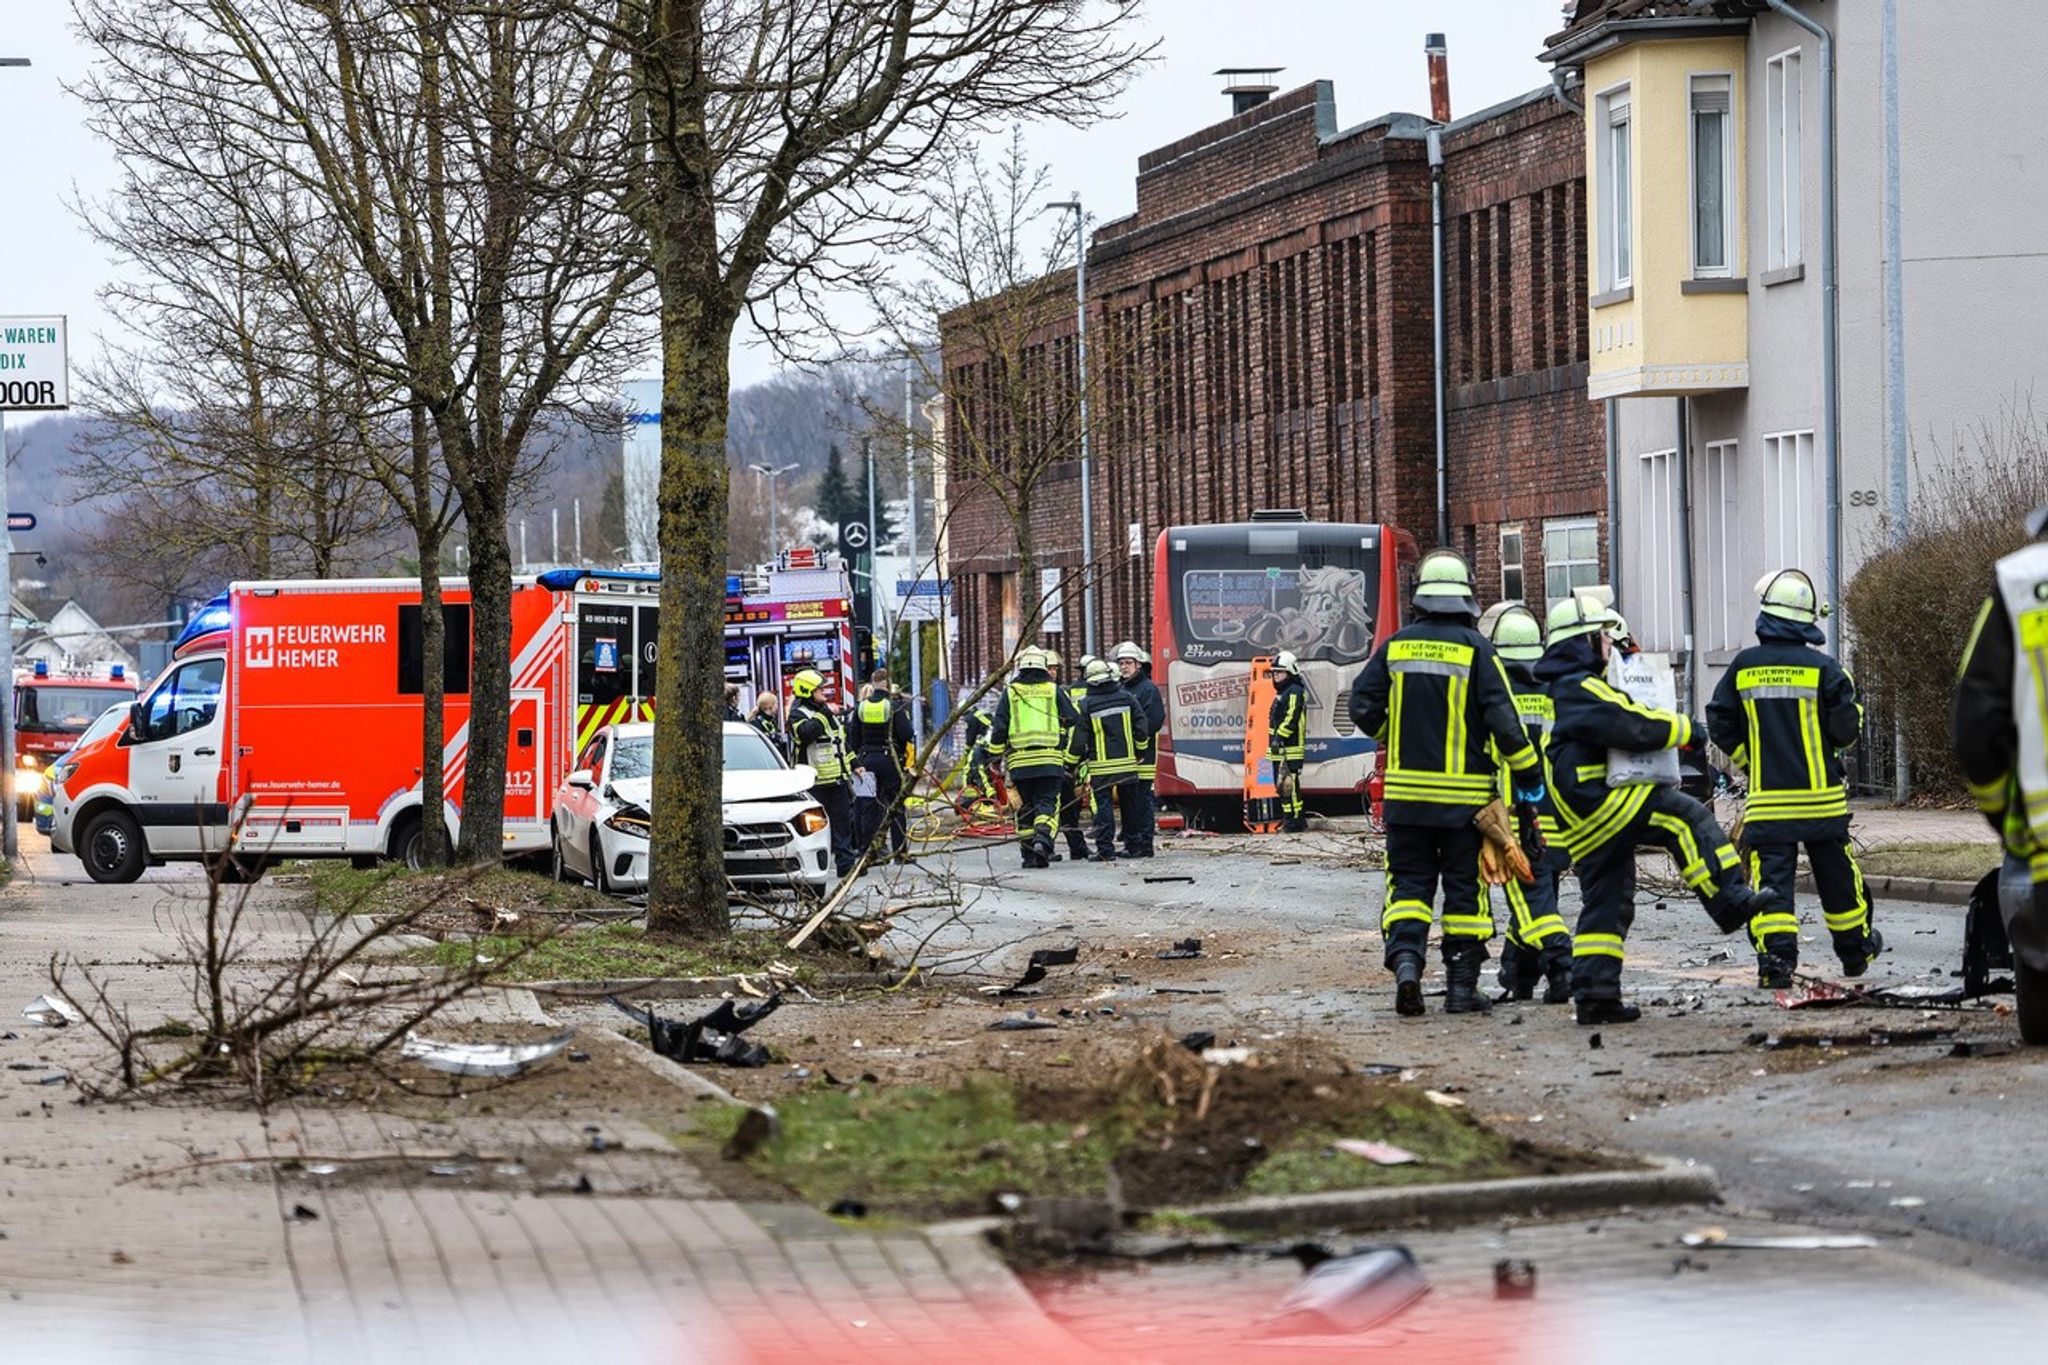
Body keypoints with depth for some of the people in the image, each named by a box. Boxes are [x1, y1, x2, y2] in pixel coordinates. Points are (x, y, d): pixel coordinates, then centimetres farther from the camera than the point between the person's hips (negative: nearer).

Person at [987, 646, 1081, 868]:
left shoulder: (1011, 692, 6)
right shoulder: (1053, 690, 5)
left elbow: (999, 728, 6)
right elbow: (1072, 723, 7)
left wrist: (995, 755, 15)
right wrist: (1068, 757, 19)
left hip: (1020, 761, 1)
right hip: (1050, 760, -1)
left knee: (1025, 808, 9)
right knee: (1047, 802, -1)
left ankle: (1029, 854, 9)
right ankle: (1043, 839, -26)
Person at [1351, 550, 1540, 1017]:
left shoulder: (1396, 647, 1)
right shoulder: (1476, 649, -8)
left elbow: (1364, 707, 1)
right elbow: (1503, 719, -11)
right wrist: (1528, 773, 0)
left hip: (1407, 790, 2)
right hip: (1464, 794, -2)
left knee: (1409, 882, 9)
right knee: (1464, 886, 6)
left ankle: (1405, 958, -14)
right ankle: (1462, 985, 8)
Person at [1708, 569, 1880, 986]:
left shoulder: (1744, 667, -1)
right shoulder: (1822, 669, -8)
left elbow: (1720, 724, 4)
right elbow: (1846, 729, -6)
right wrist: (1850, 701, 15)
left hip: (1766, 796, 0)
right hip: (1820, 795, 0)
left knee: (1771, 875, -1)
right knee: (1836, 874, 14)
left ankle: (1775, 957, -14)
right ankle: (1855, 949, 28)